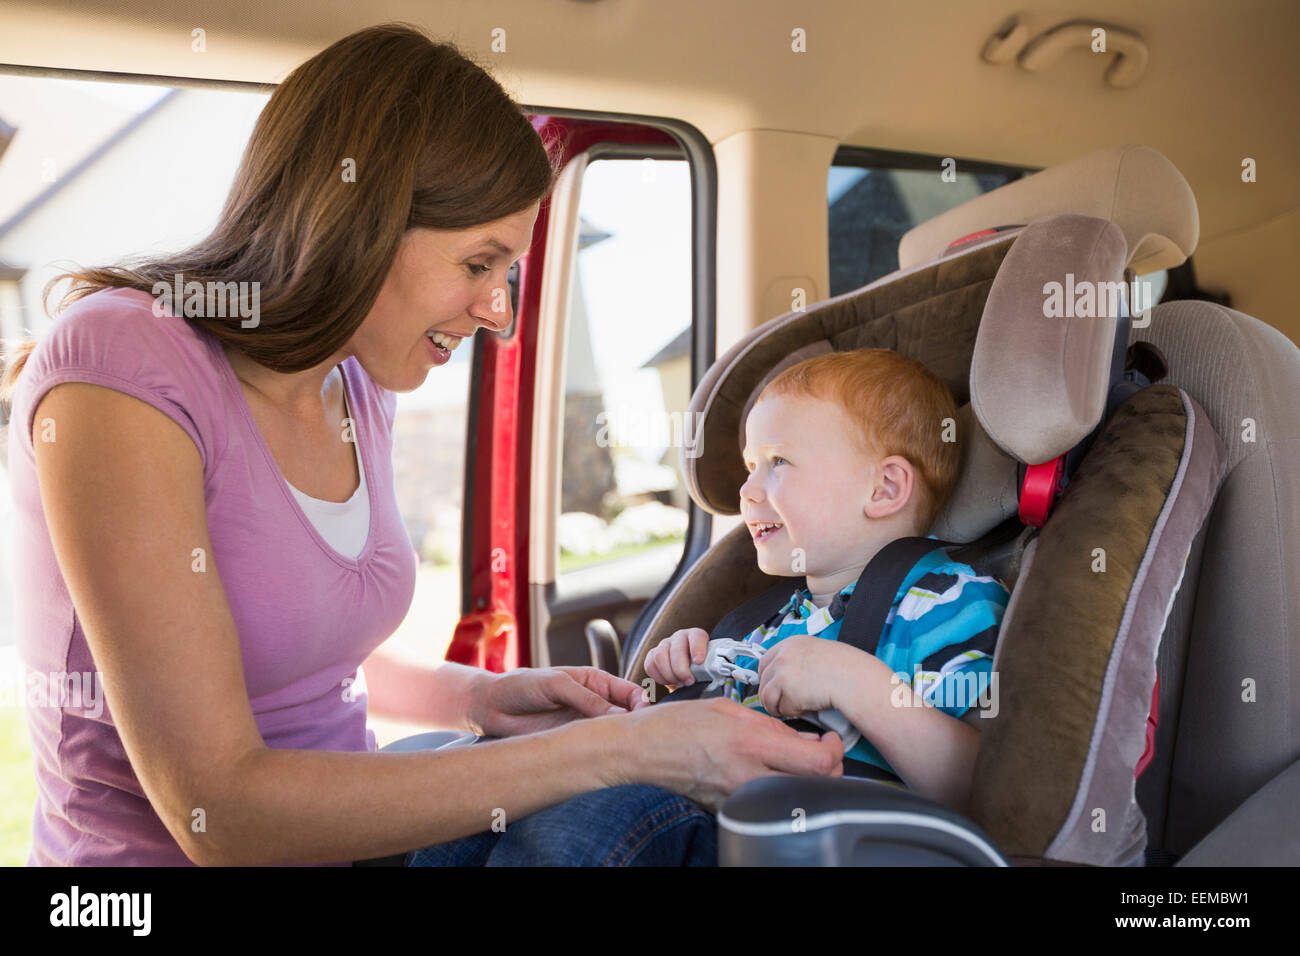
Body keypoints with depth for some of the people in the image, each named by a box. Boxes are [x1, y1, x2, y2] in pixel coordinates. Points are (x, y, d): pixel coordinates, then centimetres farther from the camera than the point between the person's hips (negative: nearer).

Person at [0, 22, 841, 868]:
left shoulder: (358, 388, 2)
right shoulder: (120, 372, -19)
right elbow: (219, 811, -24)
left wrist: (483, 698, -3)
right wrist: (617, 750, -24)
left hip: (346, 839, 6)